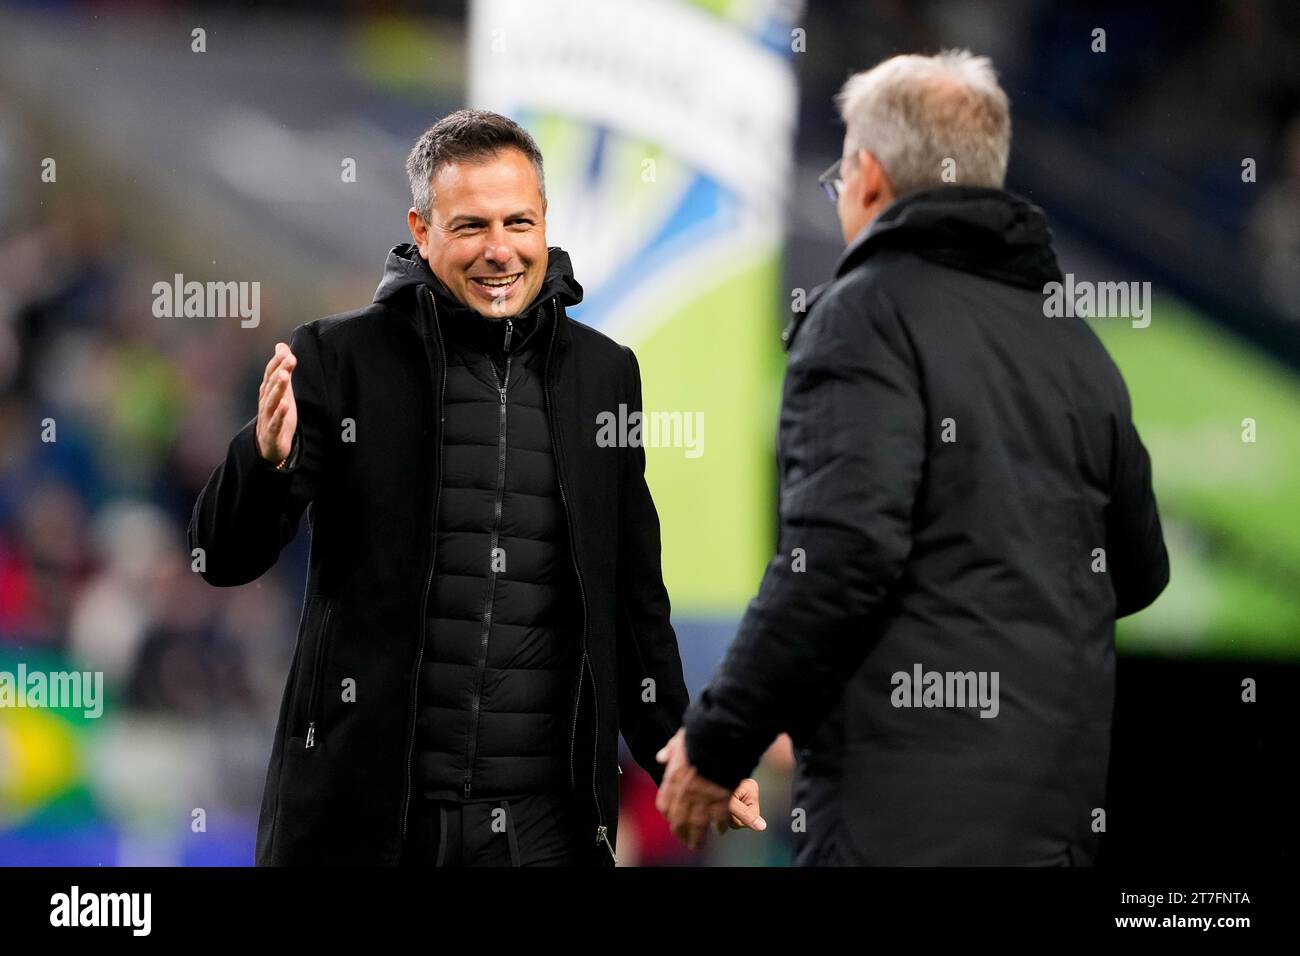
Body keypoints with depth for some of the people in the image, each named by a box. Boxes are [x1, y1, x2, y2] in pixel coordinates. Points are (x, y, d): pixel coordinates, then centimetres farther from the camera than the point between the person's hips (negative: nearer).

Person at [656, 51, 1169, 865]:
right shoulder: (1073, 342, 15)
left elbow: (841, 554, -19)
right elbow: (1138, 573, 22)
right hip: (1062, 808, 8)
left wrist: (717, 740, -11)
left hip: (910, 802, -8)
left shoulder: (869, 313, -7)